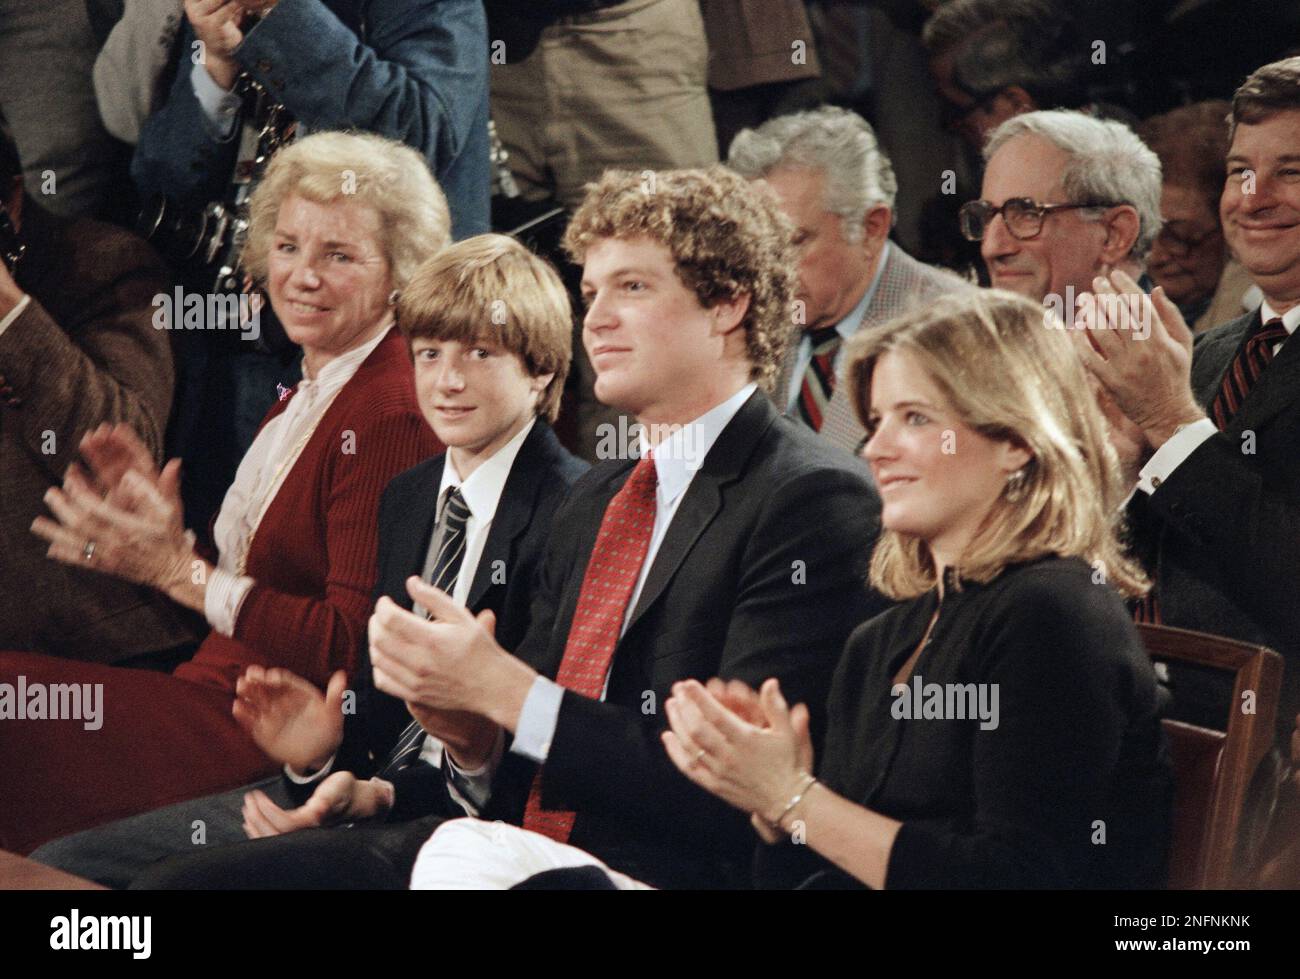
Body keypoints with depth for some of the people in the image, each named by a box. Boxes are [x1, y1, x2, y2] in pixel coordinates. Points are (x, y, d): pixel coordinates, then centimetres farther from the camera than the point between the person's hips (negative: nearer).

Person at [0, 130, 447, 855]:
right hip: (228, 684, 9)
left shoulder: (390, 415, -14)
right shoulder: (313, 390, 17)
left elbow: (356, 646, -19)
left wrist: (179, 570, -16)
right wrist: (168, 531, 0)